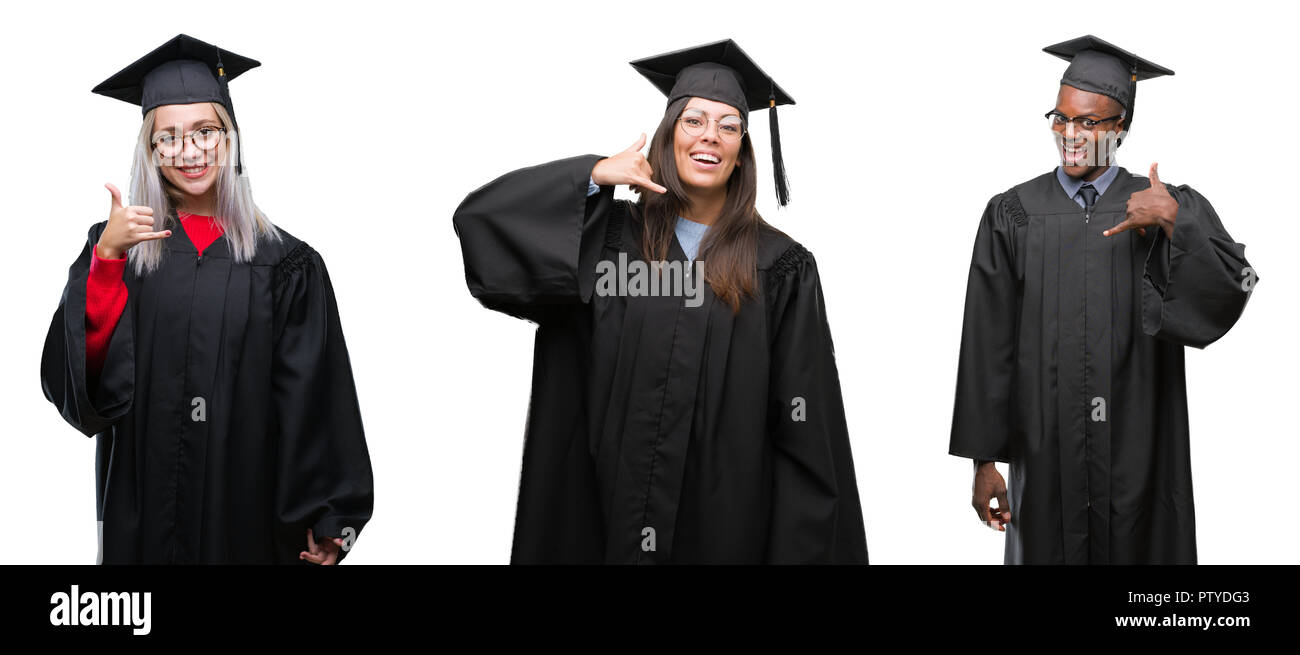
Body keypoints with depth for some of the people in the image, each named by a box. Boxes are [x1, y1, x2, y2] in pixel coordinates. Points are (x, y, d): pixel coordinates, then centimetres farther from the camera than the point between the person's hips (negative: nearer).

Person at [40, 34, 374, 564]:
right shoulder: (112, 247, 4)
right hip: (145, 513, 1)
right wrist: (107, 255, -18)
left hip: (249, 506, 0)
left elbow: (312, 407, 0)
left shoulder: (287, 265, 0)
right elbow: (75, 375, -7)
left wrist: (326, 521, -5)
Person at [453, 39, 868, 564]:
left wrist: (798, 550, -9)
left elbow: (805, 433, -4)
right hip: (611, 507, 1)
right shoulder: (609, 238, 4)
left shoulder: (781, 267, -2)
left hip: (727, 515, -1)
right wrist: (595, 175, -9)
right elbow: (481, 219, -4)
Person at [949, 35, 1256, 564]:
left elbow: (1229, 296, -12)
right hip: (1044, 456, 0)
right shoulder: (1013, 215, 3)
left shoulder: (1177, 210, 3)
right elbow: (987, 346, 1)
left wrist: (1173, 223, -24)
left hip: (1139, 459, 0)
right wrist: (984, 459, -2)